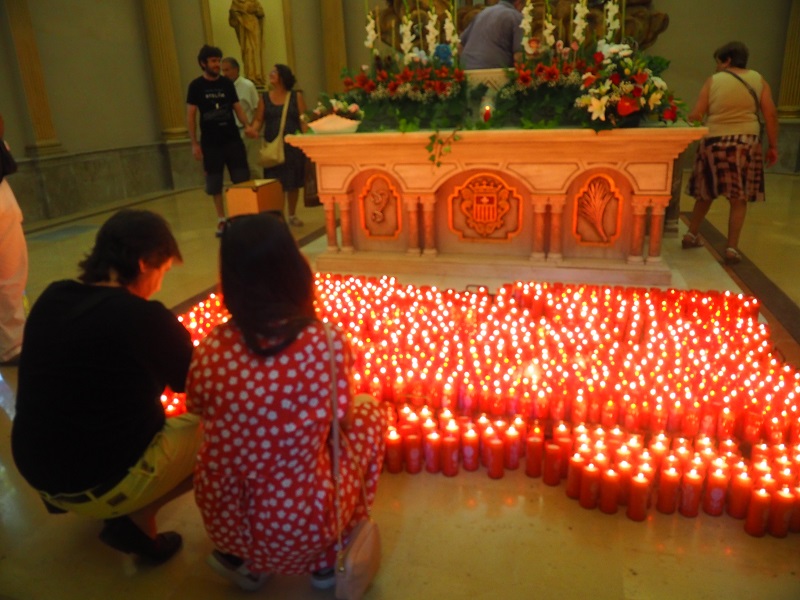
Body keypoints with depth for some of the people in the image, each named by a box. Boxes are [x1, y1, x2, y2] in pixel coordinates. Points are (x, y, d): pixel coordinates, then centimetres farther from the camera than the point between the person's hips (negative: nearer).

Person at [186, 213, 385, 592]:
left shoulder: (211, 348, -12)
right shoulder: (326, 343, -20)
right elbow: (340, 419, -4)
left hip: (223, 520, 4)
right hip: (300, 524, -3)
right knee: (369, 411, 17)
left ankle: (238, 557, 27)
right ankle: (328, 560, 25)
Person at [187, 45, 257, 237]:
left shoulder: (227, 83, 5)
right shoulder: (196, 86, -2)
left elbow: (237, 107, 8)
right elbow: (190, 116, -1)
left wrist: (247, 125, -12)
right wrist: (194, 143, -7)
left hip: (233, 139, 2)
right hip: (210, 142, -1)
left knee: (243, 179, -1)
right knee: (214, 183, 5)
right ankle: (222, 219, 15)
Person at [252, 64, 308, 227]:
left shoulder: (296, 96, 3)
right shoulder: (264, 98, 7)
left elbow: (303, 120, 0)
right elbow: (259, 119, 6)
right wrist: (253, 129, -15)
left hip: (293, 145, 0)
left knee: (293, 181, 7)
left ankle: (292, 215, 20)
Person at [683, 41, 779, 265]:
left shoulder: (713, 80, 2)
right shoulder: (758, 79, 6)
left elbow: (695, 116, -4)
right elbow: (771, 114, 1)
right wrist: (773, 146, 7)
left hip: (714, 142, 0)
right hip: (745, 143, 0)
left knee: (706, 193, 17)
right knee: (739, 198, 4)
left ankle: (691, 235, 27)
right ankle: (732, 248, 1)